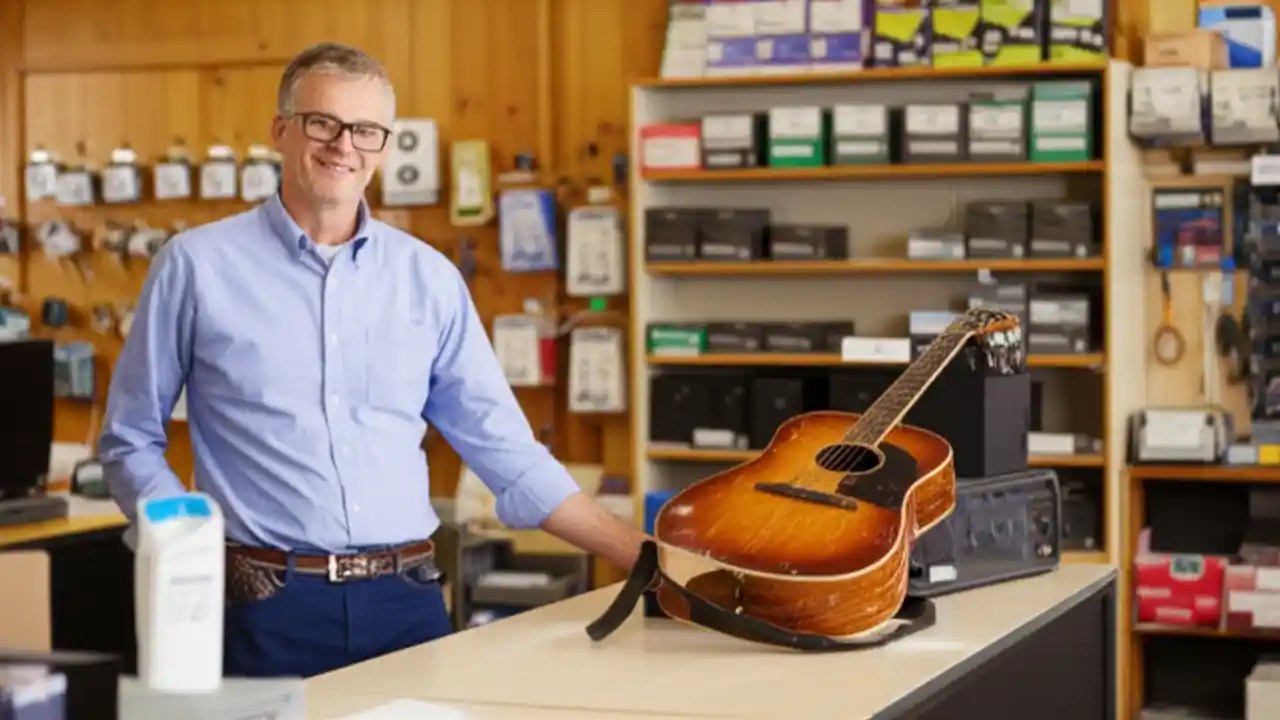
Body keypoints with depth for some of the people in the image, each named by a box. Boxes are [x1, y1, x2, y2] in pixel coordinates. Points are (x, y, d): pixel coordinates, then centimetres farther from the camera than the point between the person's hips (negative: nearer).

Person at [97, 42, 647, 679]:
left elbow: (505, 451, 10)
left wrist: (643, 556, 4)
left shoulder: (429, 277, 7)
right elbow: (131, 443, 6)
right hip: (269, 609, -2)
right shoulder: (197, 265, 0)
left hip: (405, 602, 3)